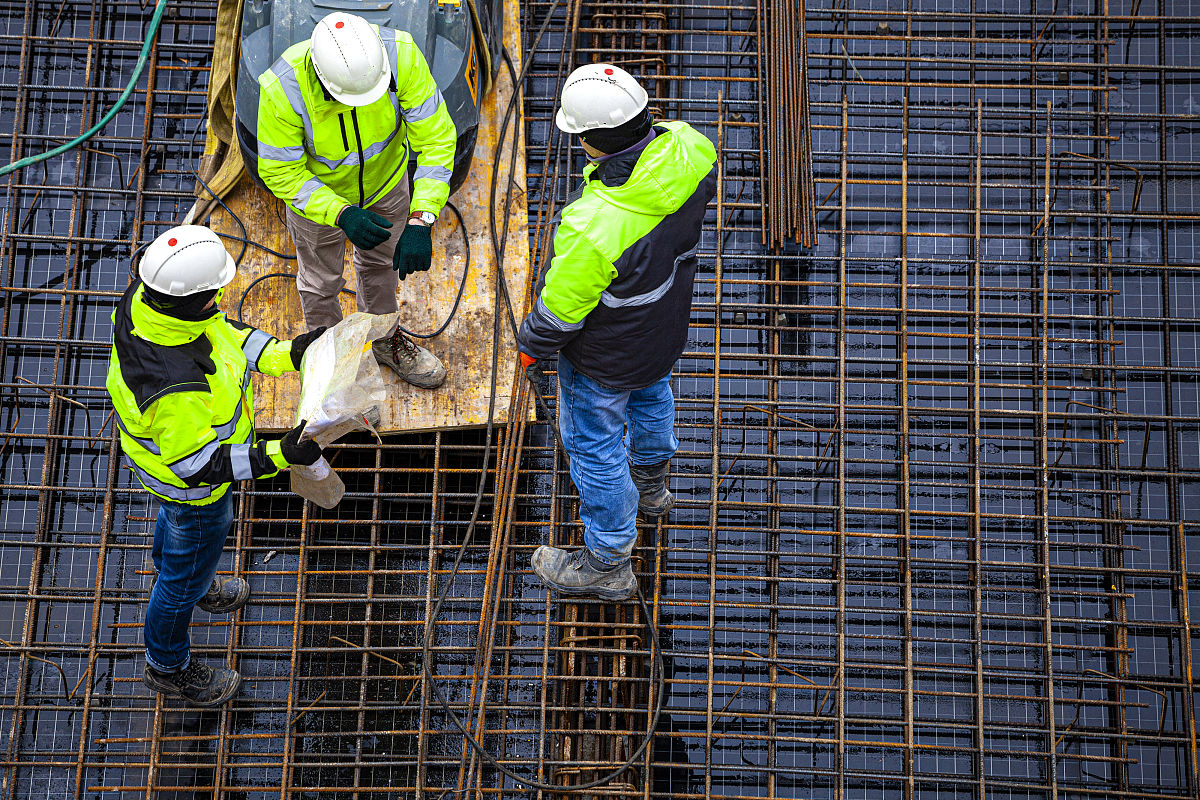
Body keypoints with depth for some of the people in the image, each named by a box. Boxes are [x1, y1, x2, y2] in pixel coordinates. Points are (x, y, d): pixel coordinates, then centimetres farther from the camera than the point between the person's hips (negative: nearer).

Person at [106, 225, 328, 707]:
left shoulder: (147, 297, -24)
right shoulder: (174, 386, -49)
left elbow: (220, 331, -5)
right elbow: (197, 463, -34)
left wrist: (283, 355, -11)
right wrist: (275, 457, -39)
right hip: (191, 483, -7)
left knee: (175, 519, 38)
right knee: (190, 568, 20)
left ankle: (174, 580, 71)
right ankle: (166, 664, 48)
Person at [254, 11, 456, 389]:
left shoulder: (400, 55, -39)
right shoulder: (282, 89, -41)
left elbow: (437, 138, -32)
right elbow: (280, 173, -27)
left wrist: (421, 221, -39)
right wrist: (341, 215, -40)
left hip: (386, 176, 2)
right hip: (317, 189, -2)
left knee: (381, 262, 28)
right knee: (321, 282, 21)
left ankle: (383, 341, 57)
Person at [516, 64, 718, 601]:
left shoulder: (593, 229, -44)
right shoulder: (687, 149, -25)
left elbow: (560, 309, -27)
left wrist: (531, 345, -5)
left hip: (604, 359, -7)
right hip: (668, 325, 7)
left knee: (594, 446, 18)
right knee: (650, 395, 36)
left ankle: (607, 564, 38)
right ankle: (650, 483, 66)